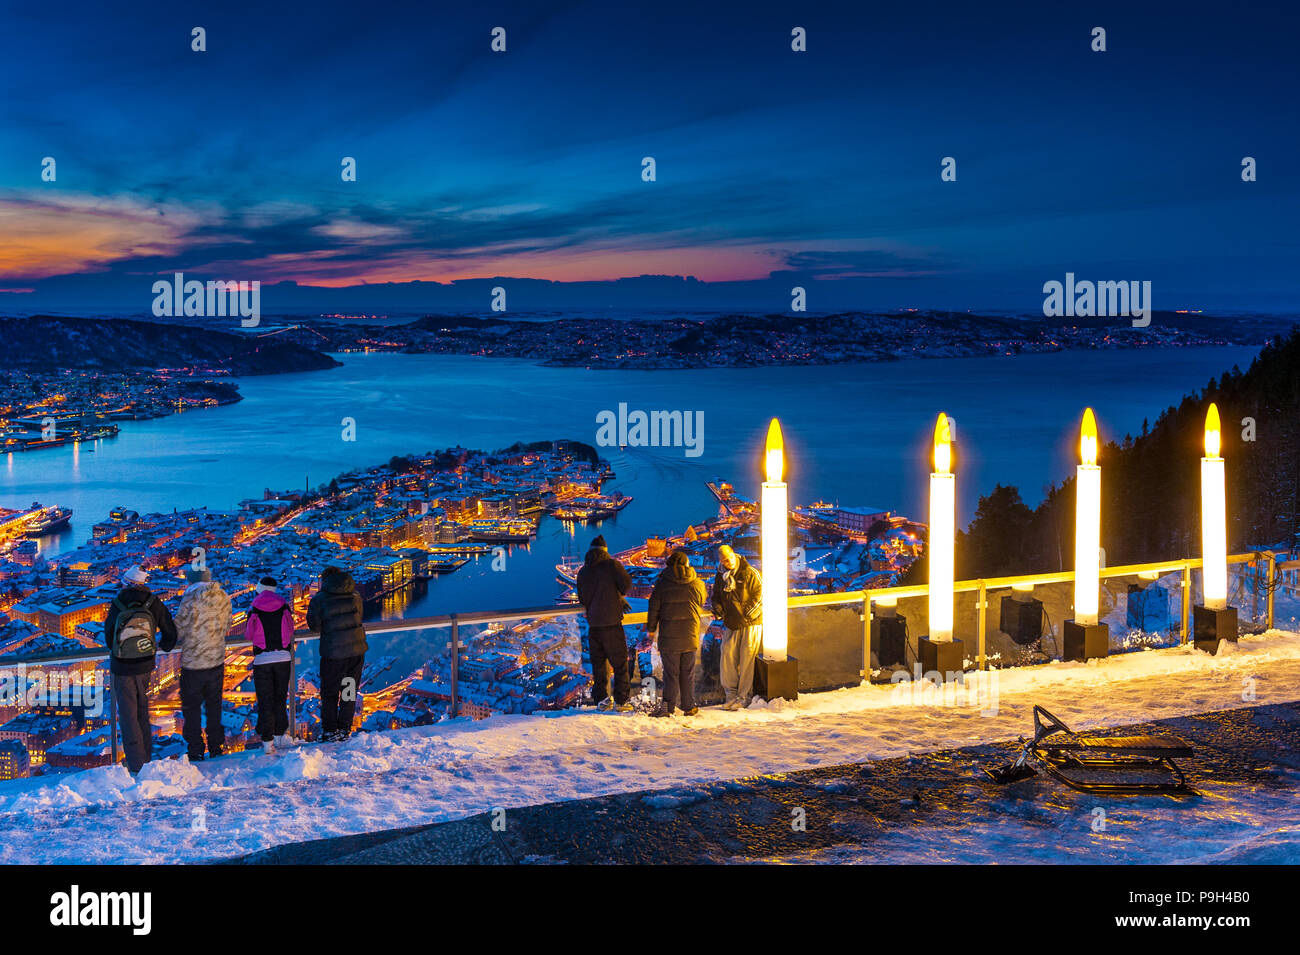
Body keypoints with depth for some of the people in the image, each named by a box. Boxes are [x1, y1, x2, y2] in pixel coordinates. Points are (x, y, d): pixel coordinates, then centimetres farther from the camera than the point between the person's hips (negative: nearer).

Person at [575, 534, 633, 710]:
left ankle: (600, 699, 10)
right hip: (612, 622, -4)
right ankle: (622, 700, 1)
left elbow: (582, 598, 14)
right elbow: (626, 583, -11)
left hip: (593, 624, 4)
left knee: (597, 663, 11)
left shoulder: (583, 571, 9)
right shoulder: (612, 564, -6)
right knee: (620, 662, 3)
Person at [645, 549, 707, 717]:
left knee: (671, 672, 2)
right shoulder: (697, 584, 2)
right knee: (688, 673, 11)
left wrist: (651, 628, 13)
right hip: (690, 637, 2)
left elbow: (654, 607, 0)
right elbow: (703, 600, 20)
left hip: (668, 636, -2)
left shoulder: (662, 583, -3)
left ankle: (668, 704, -11)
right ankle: (689, 707, 14)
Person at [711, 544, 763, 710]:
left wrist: (747, 614, -15)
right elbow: (716, 596, 19)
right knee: (727, 658, 2)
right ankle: (731, 695, 13)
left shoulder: (750, 573, -9)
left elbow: (758, 595, -9)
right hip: (731, 625, 5)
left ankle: (744, 697, 4)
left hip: (750, 623, -5)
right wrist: (717, 609, -1)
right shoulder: (720, 576, 8)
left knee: (746, 661, -3)